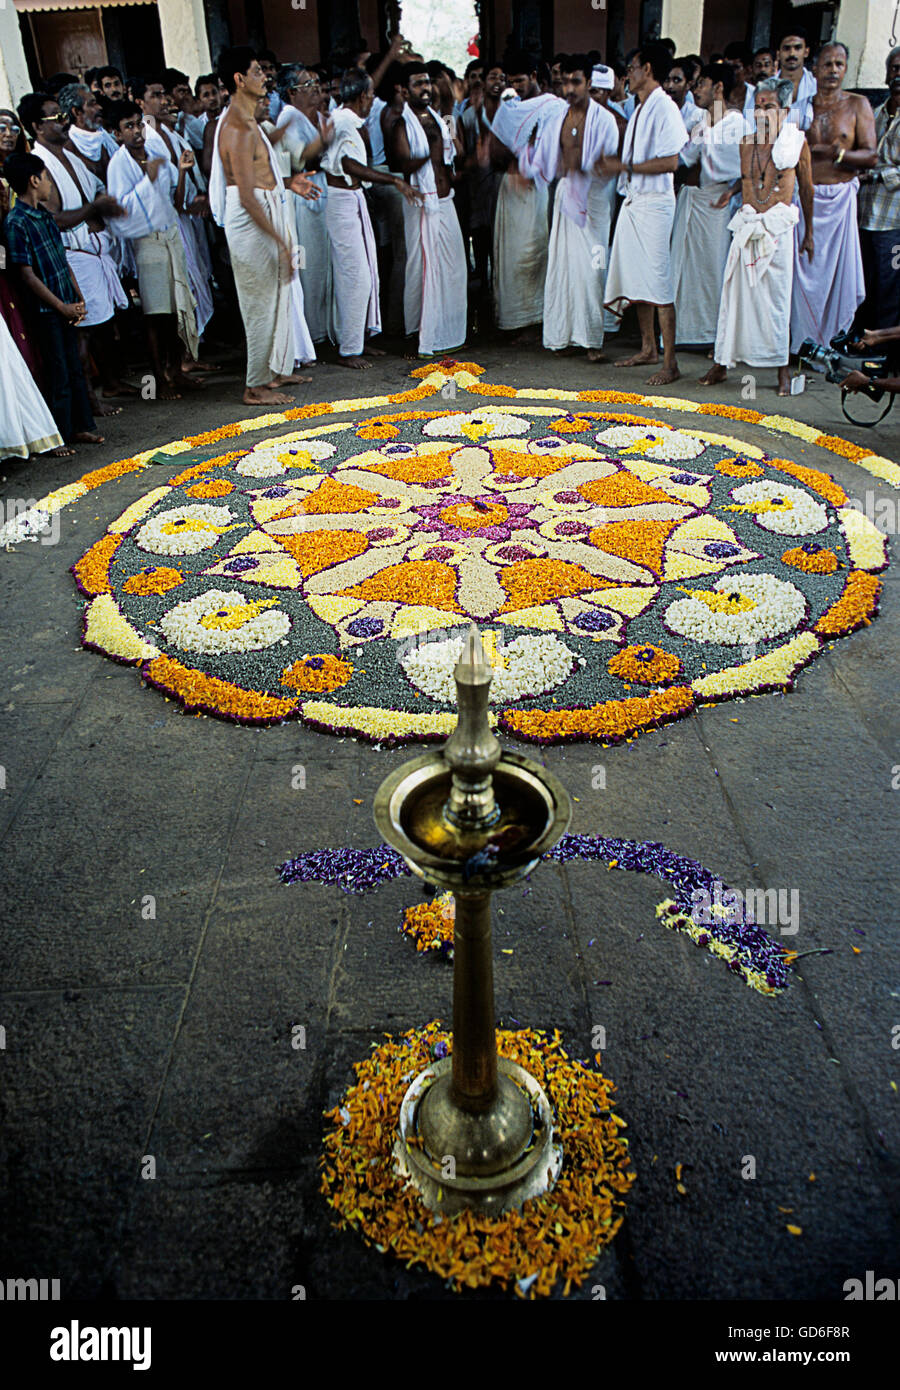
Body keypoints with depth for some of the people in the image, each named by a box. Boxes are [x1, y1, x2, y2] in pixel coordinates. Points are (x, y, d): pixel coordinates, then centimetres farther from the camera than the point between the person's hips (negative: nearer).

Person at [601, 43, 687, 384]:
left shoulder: (665, 109, -11)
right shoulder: (640, 110, 18)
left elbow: (670, 162, -19)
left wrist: (625, 166, -17)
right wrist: (613, 162, 7)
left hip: (654, 202, -9)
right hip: (633, 199, 9)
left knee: (658, 284, -9)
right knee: (637, 279, 12)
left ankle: (670, 364, -6)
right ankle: (648, 348, 24)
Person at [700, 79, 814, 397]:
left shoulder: (797, 143, 2)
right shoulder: (746, 143, 9)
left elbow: (806, 189, 7)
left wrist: (809, 233, 8)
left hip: (779, 226, -3)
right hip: (748, 226, 3)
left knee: (777, 296, -2)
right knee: (735, 292, 1)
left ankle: (783, 368, 5)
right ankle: (721, 363, 7)